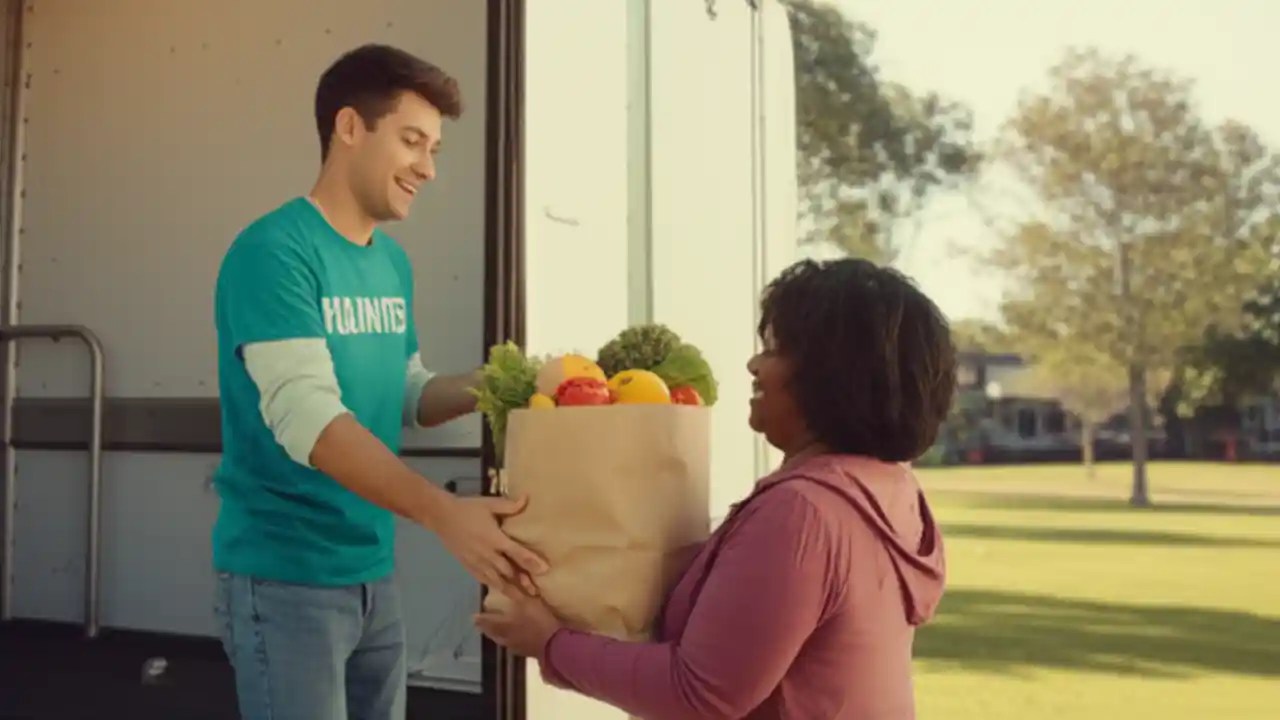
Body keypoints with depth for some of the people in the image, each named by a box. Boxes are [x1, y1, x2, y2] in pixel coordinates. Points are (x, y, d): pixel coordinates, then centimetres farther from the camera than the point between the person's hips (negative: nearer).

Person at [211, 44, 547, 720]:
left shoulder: (393, 262, 8)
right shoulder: (274, 251, -16)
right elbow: (305, 416, -27)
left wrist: (489, 383, -5)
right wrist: (443, 512, -36)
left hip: (373, 573, 8)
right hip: (285, 577, -7)